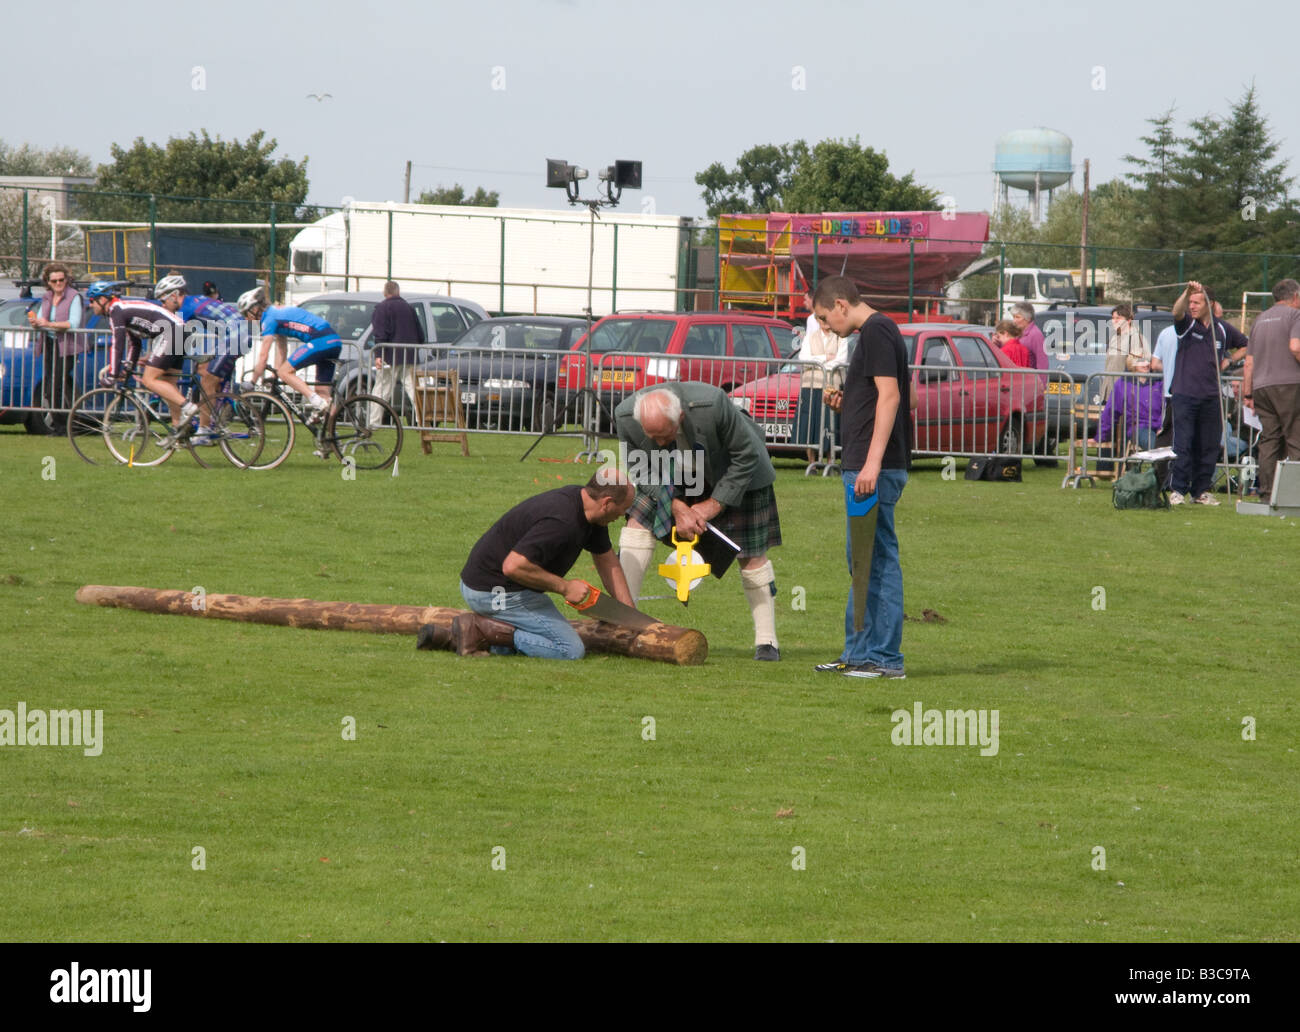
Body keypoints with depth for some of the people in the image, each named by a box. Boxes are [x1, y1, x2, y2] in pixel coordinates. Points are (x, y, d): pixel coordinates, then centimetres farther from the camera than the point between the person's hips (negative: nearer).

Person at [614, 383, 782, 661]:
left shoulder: (713, 406, -41)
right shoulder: (626, 417, -30)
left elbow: (746, 456, -25)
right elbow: (643, 469, -12)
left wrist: (715, 504, -23)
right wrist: (677, 507, -24)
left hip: (733, 474, -3)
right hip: (677, 480, 3)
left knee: (751, 554, -3)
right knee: (638, 525, -11)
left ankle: (766, 641, 7)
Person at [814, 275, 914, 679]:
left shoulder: (877, 331, -11)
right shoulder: (876, 332, 19)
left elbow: (890, 395, -20)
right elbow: (884, 399, 26)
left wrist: (872, 463, -25)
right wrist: (845, 404, 12)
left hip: (875, 468, -11)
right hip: (867, 467, 11)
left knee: (877, 558, -7)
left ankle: (885, 658, -5)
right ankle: (858, 654, 20)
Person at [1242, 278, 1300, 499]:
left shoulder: (1260, 319, 20)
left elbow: (1249, 362, 18)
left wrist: (1247, 393, 19)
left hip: (1261, 386, 6)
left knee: (1268, 439, 6)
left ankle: (1267, 491, 0)